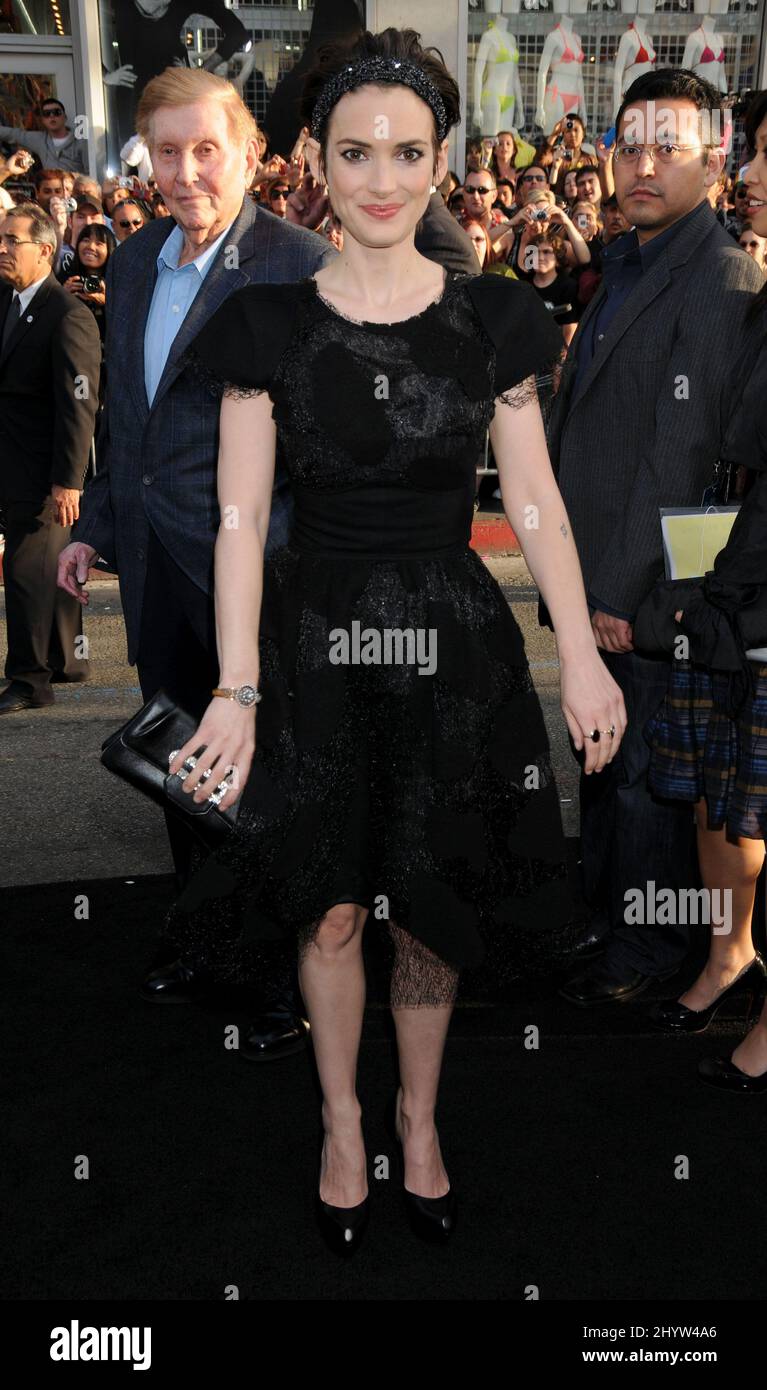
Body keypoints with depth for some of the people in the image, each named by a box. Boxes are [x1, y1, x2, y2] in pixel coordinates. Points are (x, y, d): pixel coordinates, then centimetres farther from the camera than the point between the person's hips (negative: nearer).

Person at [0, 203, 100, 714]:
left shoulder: (69, 317, -15)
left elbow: (79, 405, -19)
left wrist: (68, 480, -22)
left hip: (41, 470, -9)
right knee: (48, 564, 18)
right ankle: (68, 658, 32)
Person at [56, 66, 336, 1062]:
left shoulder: (304, 266, -12)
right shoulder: (135, 262, 10)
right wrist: (96, 523, 18)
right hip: (156, 566, 7)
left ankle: (299, 975, 25)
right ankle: (214, 936, 38)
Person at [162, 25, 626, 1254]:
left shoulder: (491, 319, -1)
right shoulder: (268, 324, -4)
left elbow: (536, 503, 1)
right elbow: (240, 519, -6)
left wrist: (581, 657, -6)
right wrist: (235, 691, -13)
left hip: (454, 648, 1)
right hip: (315, 648, 0)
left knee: (431, 916, 11)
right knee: (329, 913, 9)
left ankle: (420, 1119, 38)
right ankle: (343, 1122, 36)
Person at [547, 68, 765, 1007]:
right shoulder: (626, 264, 14)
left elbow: (677, 456, -21)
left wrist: (625, 591, -20)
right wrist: (579, 569, 15)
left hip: (654, 585, -9)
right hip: (597, 574, 9)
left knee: (648, 768, 6)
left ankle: (646, 942, 24)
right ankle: (600, 905, 38)